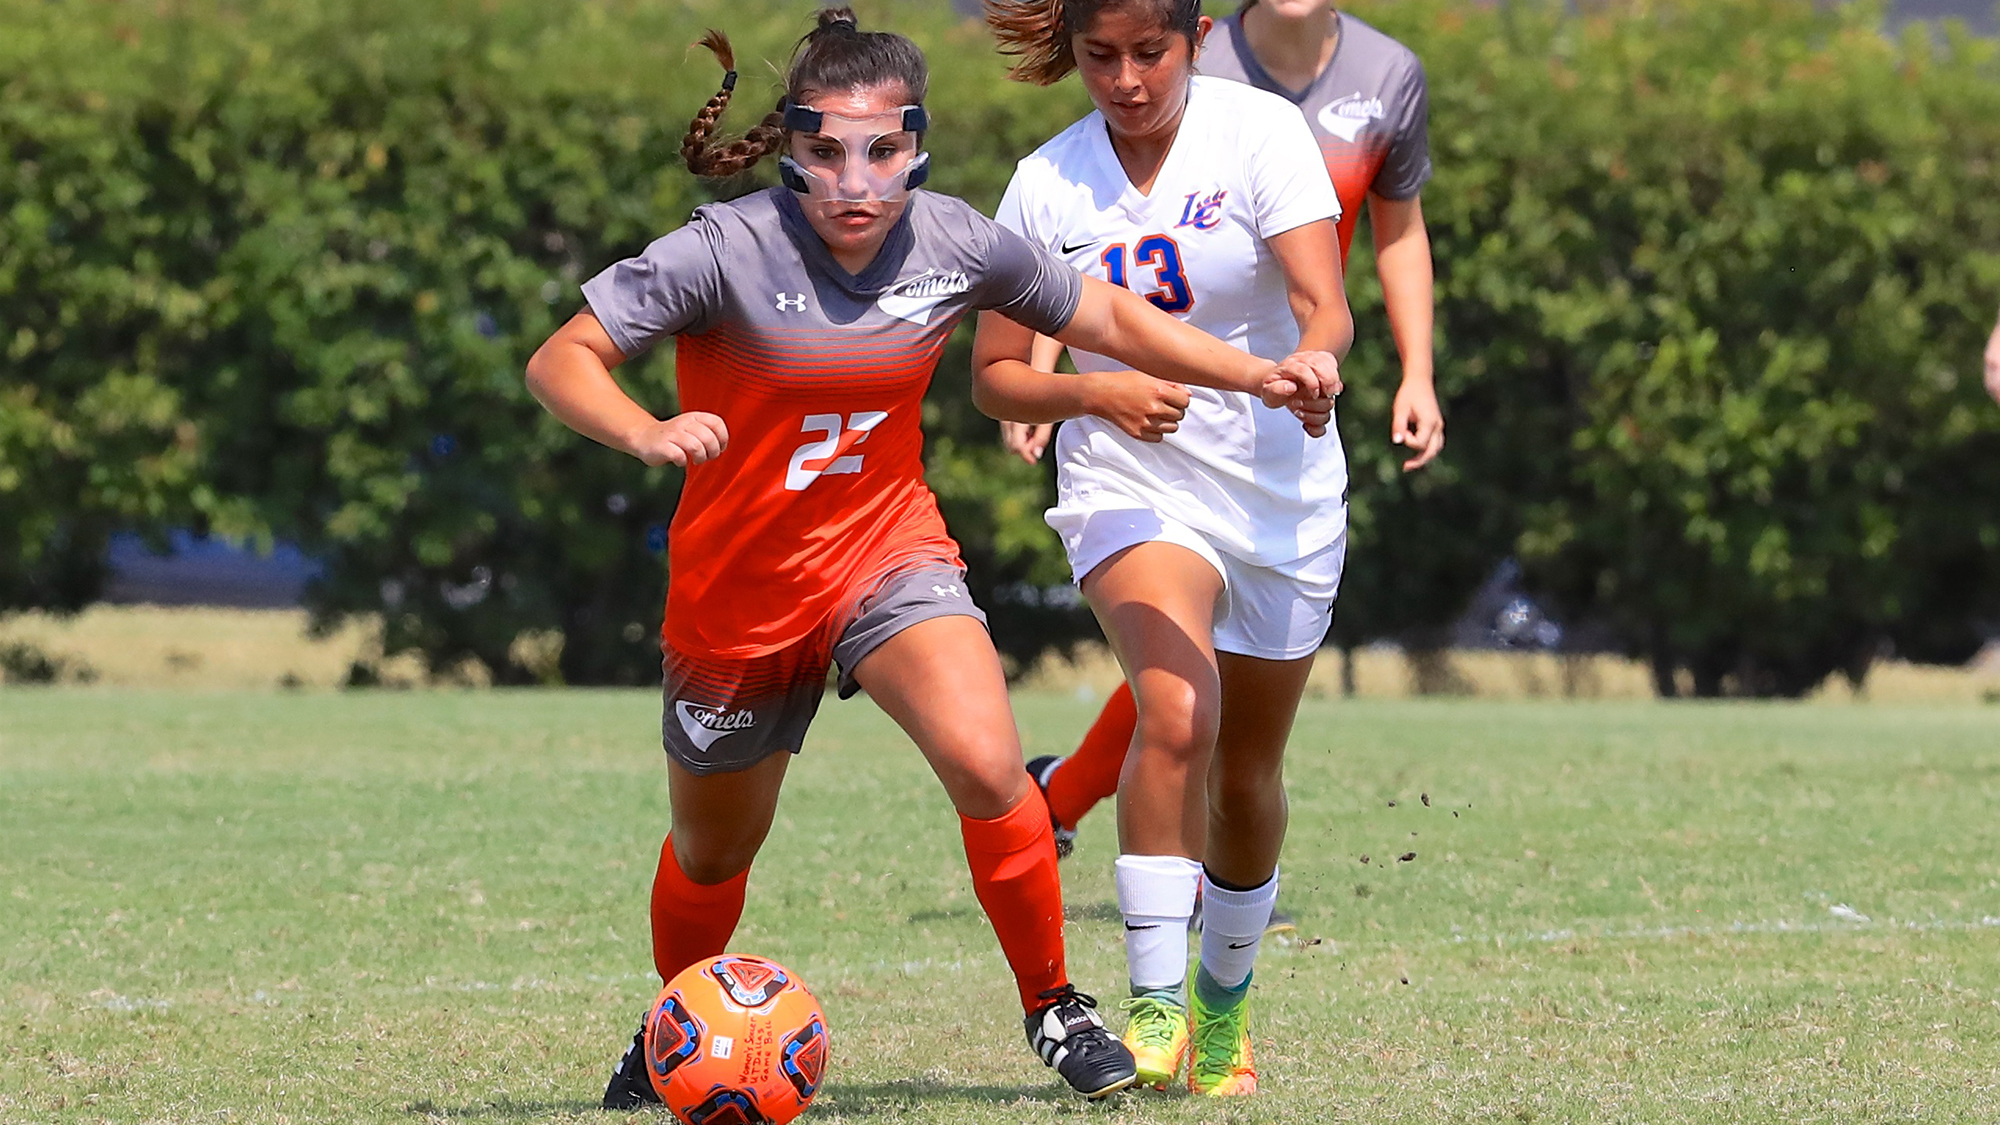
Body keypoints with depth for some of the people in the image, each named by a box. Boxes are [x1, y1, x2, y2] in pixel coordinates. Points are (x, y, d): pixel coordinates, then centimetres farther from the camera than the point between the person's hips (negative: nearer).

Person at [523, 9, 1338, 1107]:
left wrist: (1257, 374, -5)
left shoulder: (955, 243, -12)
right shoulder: (726, 250, -23)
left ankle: (1055, 1008, -5)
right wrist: (647, 433, -44)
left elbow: (1109, 318, 4)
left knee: (986, 766, -25)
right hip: (737, 591, -1)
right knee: (712, 854, 17)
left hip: (887, 551, 1)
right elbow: (561, 361, -24)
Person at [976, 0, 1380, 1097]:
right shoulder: (1047, 184, -4)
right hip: (1130, 485, -1)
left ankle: (1225, 998, 38)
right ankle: (1155, 1008, -27)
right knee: (1175, 714, -28)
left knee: (1246, 772, 12)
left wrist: (1312, 362, -41)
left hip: (1284, 494, 1)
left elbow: (1323, 305, -18)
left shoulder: (1262, 131, -9)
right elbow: (995, 375, 1)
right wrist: (1099, 391, -19)